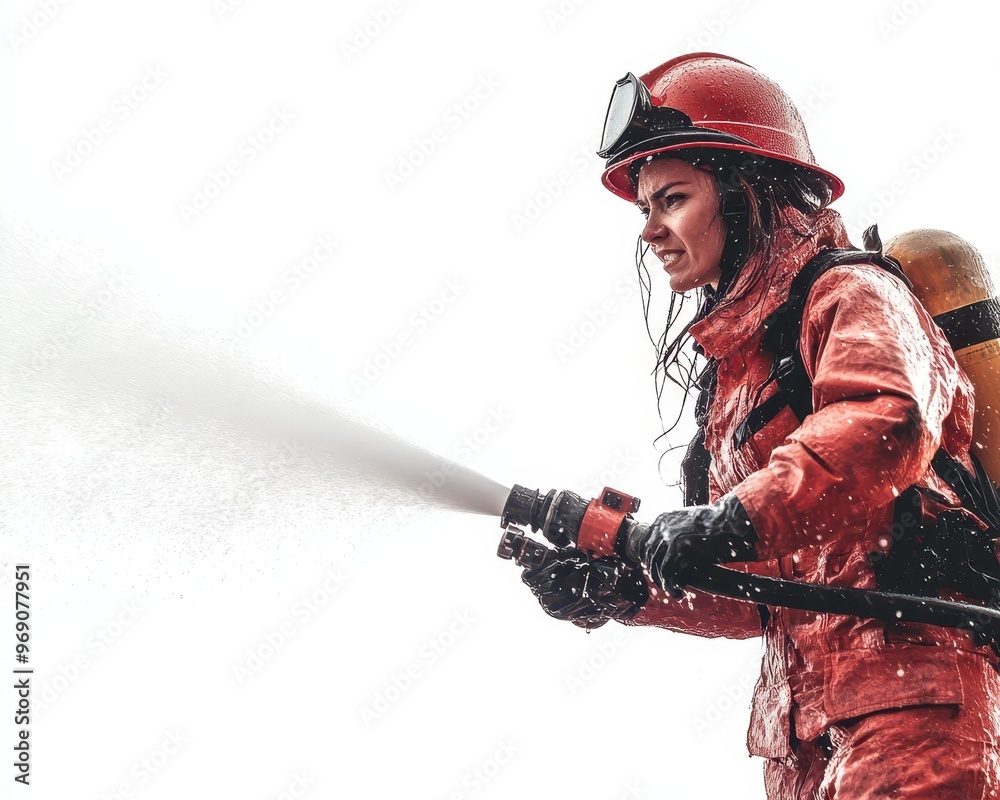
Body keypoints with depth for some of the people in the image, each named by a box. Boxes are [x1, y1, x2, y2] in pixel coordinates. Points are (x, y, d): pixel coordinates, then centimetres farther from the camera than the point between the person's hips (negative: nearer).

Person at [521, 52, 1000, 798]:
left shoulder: (850, 294, -1)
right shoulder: (735, 359, 23)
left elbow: (889, 424, -26)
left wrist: (737, 519, -32)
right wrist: (622, 589, 7)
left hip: (910, 684, -8)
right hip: (804, 723, 8)